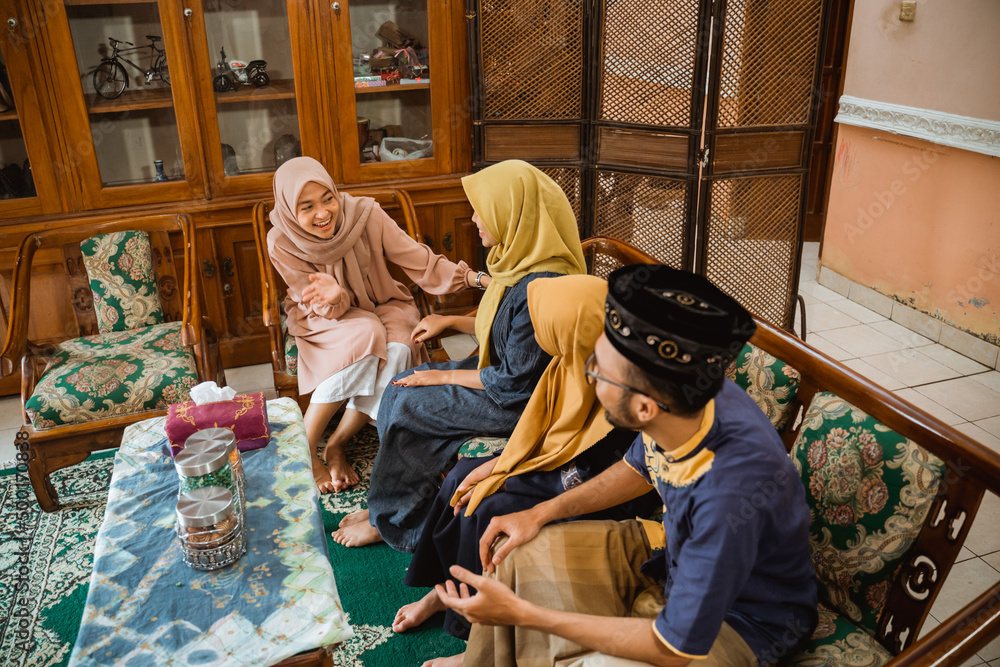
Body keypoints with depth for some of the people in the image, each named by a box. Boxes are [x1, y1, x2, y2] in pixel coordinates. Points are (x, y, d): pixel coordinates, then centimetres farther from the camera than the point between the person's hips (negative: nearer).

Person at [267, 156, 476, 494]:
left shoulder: (365, 214, -21)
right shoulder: (282, 243, -20)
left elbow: (419, 261, -19)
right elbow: (321, 308, -16)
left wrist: (472, 277, -33)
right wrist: (334, 297, -41)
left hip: (382, 307, 2)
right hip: (322, 322, -2)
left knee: (397, 350, -31)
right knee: (366, 336, -35)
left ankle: (336, 446, -14)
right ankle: (305, 449, -23)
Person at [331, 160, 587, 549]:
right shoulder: (520, 262, 2)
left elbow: (515, 380, -24)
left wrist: (445, 376, -13)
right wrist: (450, 323, 11)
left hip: (519, 403, -10)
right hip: (503, 374, 10)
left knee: (408, 407, -9)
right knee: (400, 388, 2)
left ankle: (392, 520, 13)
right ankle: (394, 503, 14)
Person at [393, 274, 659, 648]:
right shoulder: (578, 359, -9)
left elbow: (590, 481, -25)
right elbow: (540, 424, 5)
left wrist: (502, 475, -20)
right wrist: (500, 463, -6)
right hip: (558, 461, 8)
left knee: (488, 512, -20)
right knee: (462, 477, -1)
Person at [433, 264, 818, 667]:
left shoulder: (730, 488, -41)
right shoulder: (683, 402, -19)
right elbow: (638, 469, 6)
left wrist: (524, 614, -27)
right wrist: (542, 512, -2)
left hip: (738, 615, -7)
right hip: (675, 553, 7)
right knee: (515, 552, 3)